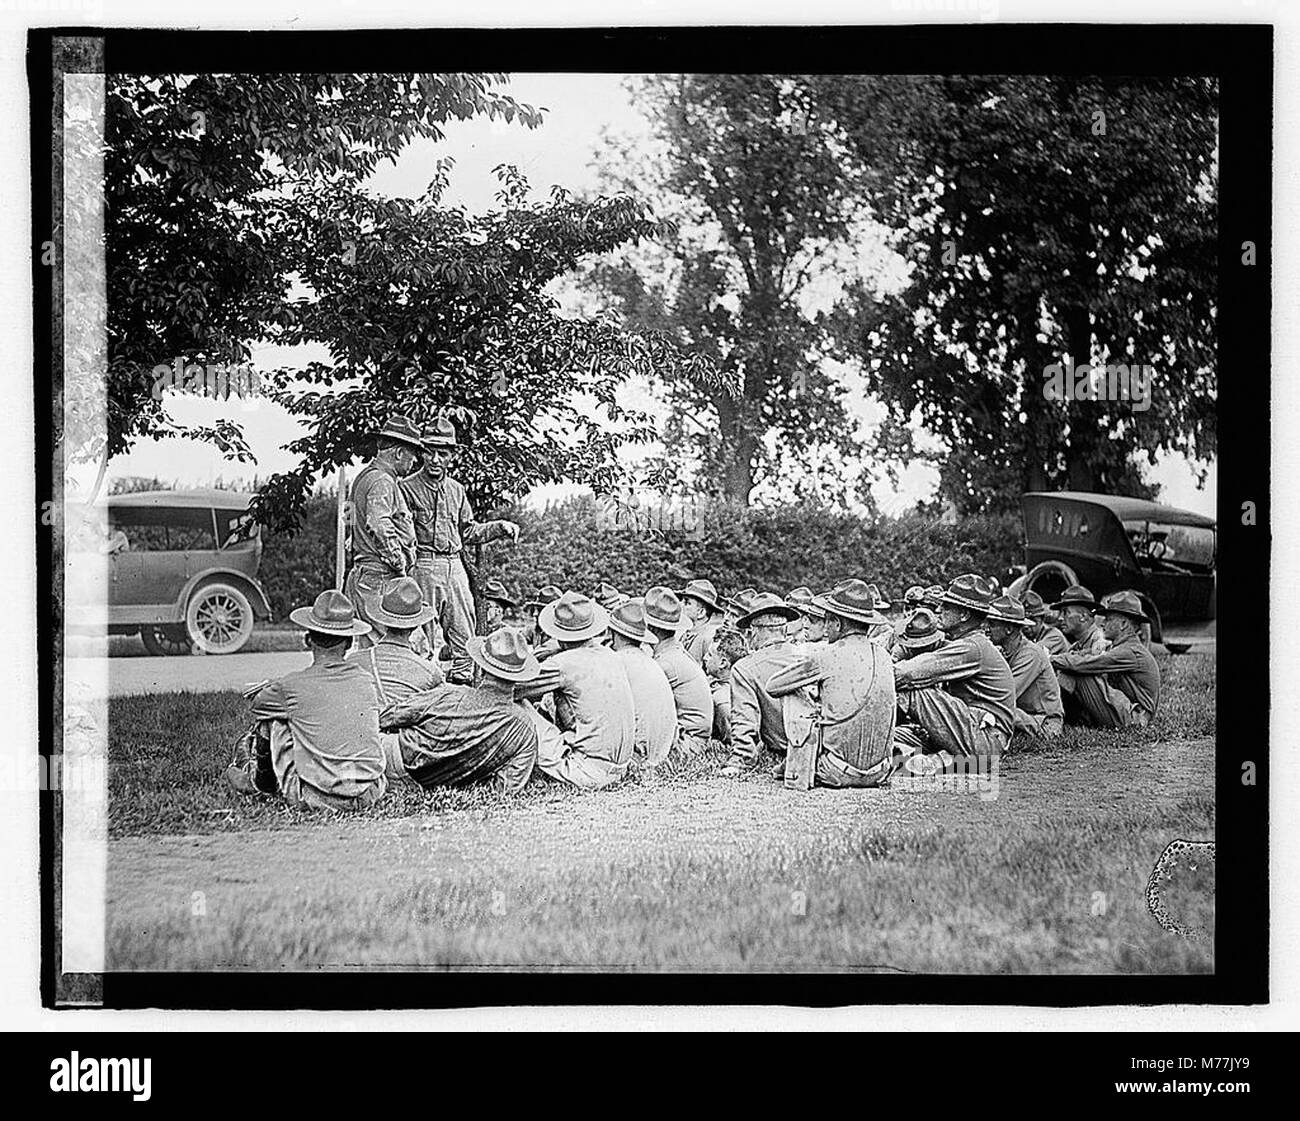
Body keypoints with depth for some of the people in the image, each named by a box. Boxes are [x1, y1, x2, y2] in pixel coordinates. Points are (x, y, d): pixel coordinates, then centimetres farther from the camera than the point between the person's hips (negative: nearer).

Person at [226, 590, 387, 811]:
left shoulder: (292, 685, -8)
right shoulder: (365, 679, 3)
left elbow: (257, 704, 13)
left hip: (319, 799, -4)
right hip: (370, 796, 4)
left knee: (273, 719, 14)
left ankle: (259, 781, 38)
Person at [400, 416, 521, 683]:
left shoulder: (456, 490, 16)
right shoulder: (408, 488, -3)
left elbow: (468, 531, 22)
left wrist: (500, 527, 13)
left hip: (455, 566, 6)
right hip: (424, 567, -6)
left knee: (464, 631, 5)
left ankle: (461, 682, 12)